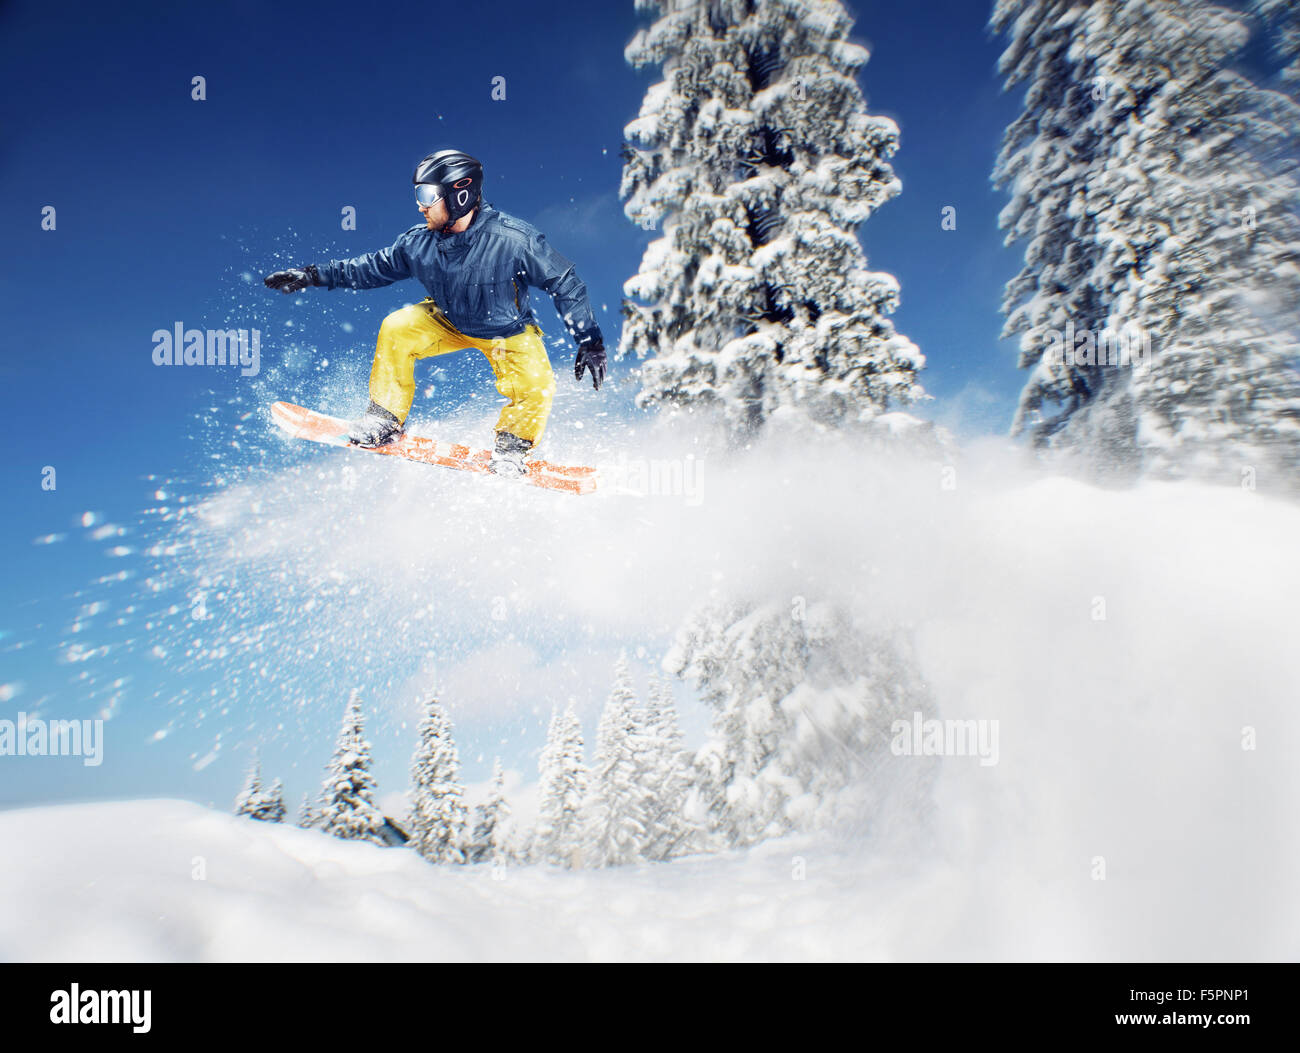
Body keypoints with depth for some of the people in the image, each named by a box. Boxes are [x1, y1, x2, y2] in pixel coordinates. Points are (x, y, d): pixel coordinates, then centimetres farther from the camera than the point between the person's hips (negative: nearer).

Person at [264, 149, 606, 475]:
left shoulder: (515, 240, -29)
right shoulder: (419, 242, -17)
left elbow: (565, 284, -21)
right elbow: (374, 268, 0)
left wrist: (590, 340, -23)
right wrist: (312, 275, -3)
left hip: (508, 330, -3)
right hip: (447, 321, 4)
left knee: (534, 388, -27)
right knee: (396, 329, -18)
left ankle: (512, 444, 6)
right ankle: (386, 419, -1)